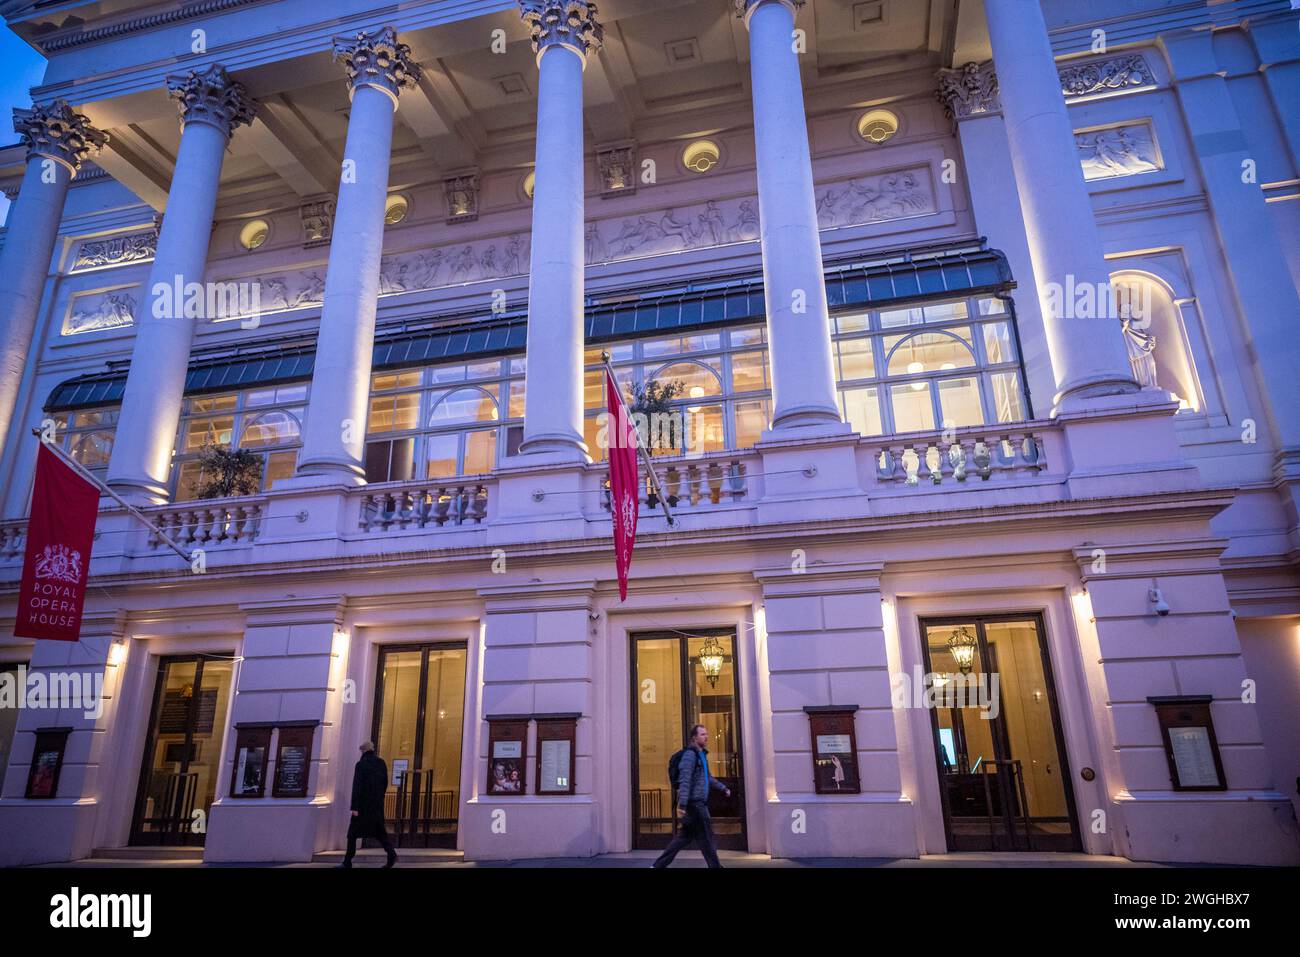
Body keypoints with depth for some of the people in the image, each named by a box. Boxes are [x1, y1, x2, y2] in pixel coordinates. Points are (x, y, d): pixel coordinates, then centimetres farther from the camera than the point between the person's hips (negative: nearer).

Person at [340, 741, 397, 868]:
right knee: (379, 831, 11)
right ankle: (391, 854, -5)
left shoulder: (361, 764, -9)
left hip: (363, 805, -5)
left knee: (353, 833, 7)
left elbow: (357, 786, -14)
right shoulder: (381, 763, 8)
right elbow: (385, 783, 12)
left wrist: (354, 807, -15)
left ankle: (347, 862, 8)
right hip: (378, 805, 5)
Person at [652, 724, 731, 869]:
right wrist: (683, 804, -26)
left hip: (699, 802, 10)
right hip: (694, 803, -10)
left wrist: (723, 788, 26)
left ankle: (659, 864, 16)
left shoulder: (702, 754, 16)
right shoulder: (690, 754, -14)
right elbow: (684, 780, -21)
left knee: (685, 836, 12)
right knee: (706, 837, 1)